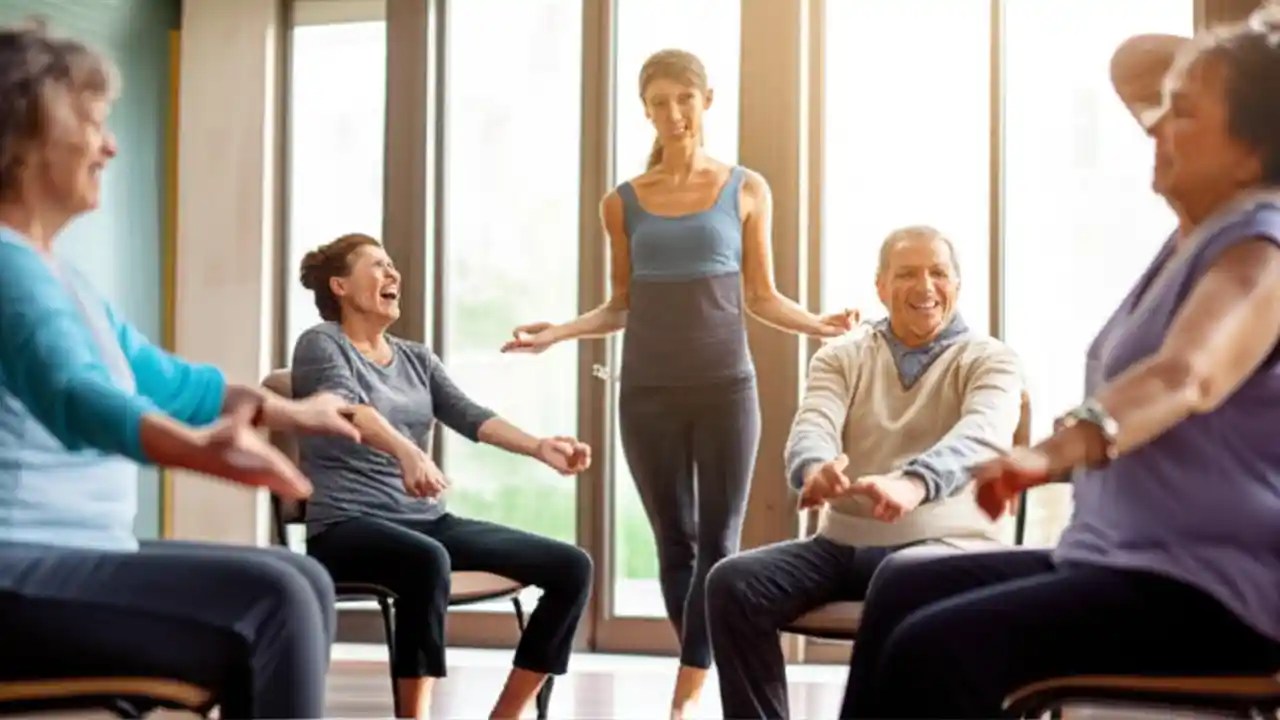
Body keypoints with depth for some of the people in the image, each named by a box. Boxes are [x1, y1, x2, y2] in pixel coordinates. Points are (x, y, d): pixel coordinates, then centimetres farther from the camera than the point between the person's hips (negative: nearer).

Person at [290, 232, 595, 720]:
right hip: (347, 525, -7)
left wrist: (539, 447, -15)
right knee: (426, 560, -41)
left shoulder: (417, 358, 19)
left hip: (428, 521, 7)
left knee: (571, 567, -7)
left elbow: (469, 415, 4)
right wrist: (407, 451, -42)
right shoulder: (321, 344, -1)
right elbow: (344, 407, -22)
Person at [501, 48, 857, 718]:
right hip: (648, 391, 1)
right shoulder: (623, 202, 6)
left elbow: (761, 296, 6)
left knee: (717, 542, -3)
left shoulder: (746, 190, 4)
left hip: (725, 386, -1)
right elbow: (622, 306, 11)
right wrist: (559, 331, -5)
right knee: (674, 542, 6)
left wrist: (817, 323, -11)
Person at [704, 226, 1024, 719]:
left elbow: (983, 434, -18)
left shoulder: (989, 360, 4)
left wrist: (914, 482, -41)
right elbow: (813, 425, -6)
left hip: (946, 546, -4)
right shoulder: (840, 358, 14)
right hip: (844, 544, 4)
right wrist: (814, 469, -34)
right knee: (733, 581, -20)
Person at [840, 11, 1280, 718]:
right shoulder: (1197, 235, 13)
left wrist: (1054, 450, -52)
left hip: (1213, 588, -10)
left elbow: (1187, 377, -37)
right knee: (903, 592, 14)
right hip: (1130, 561, 10)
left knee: (937, 649, -24)